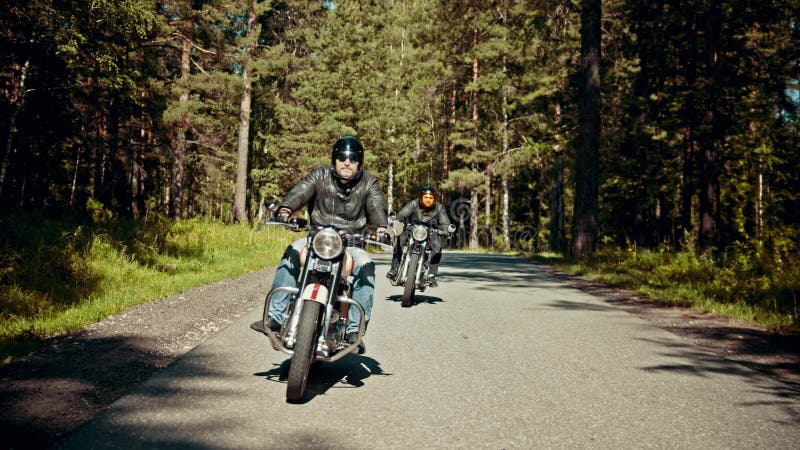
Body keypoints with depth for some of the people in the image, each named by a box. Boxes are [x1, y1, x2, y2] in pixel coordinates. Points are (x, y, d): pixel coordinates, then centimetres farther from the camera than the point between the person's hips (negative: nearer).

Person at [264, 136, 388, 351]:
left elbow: (376, 207, -13)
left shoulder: (369, 183, 4)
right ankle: (275, 316, -29)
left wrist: (381, 226, -36)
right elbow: (301, 191, -15)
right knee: (292, 252, -27)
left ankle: (355, 330, -28)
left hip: (351, 243, 0)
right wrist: (286, 208, -38)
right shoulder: (320, 176, 2)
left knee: (366, 266, -30)